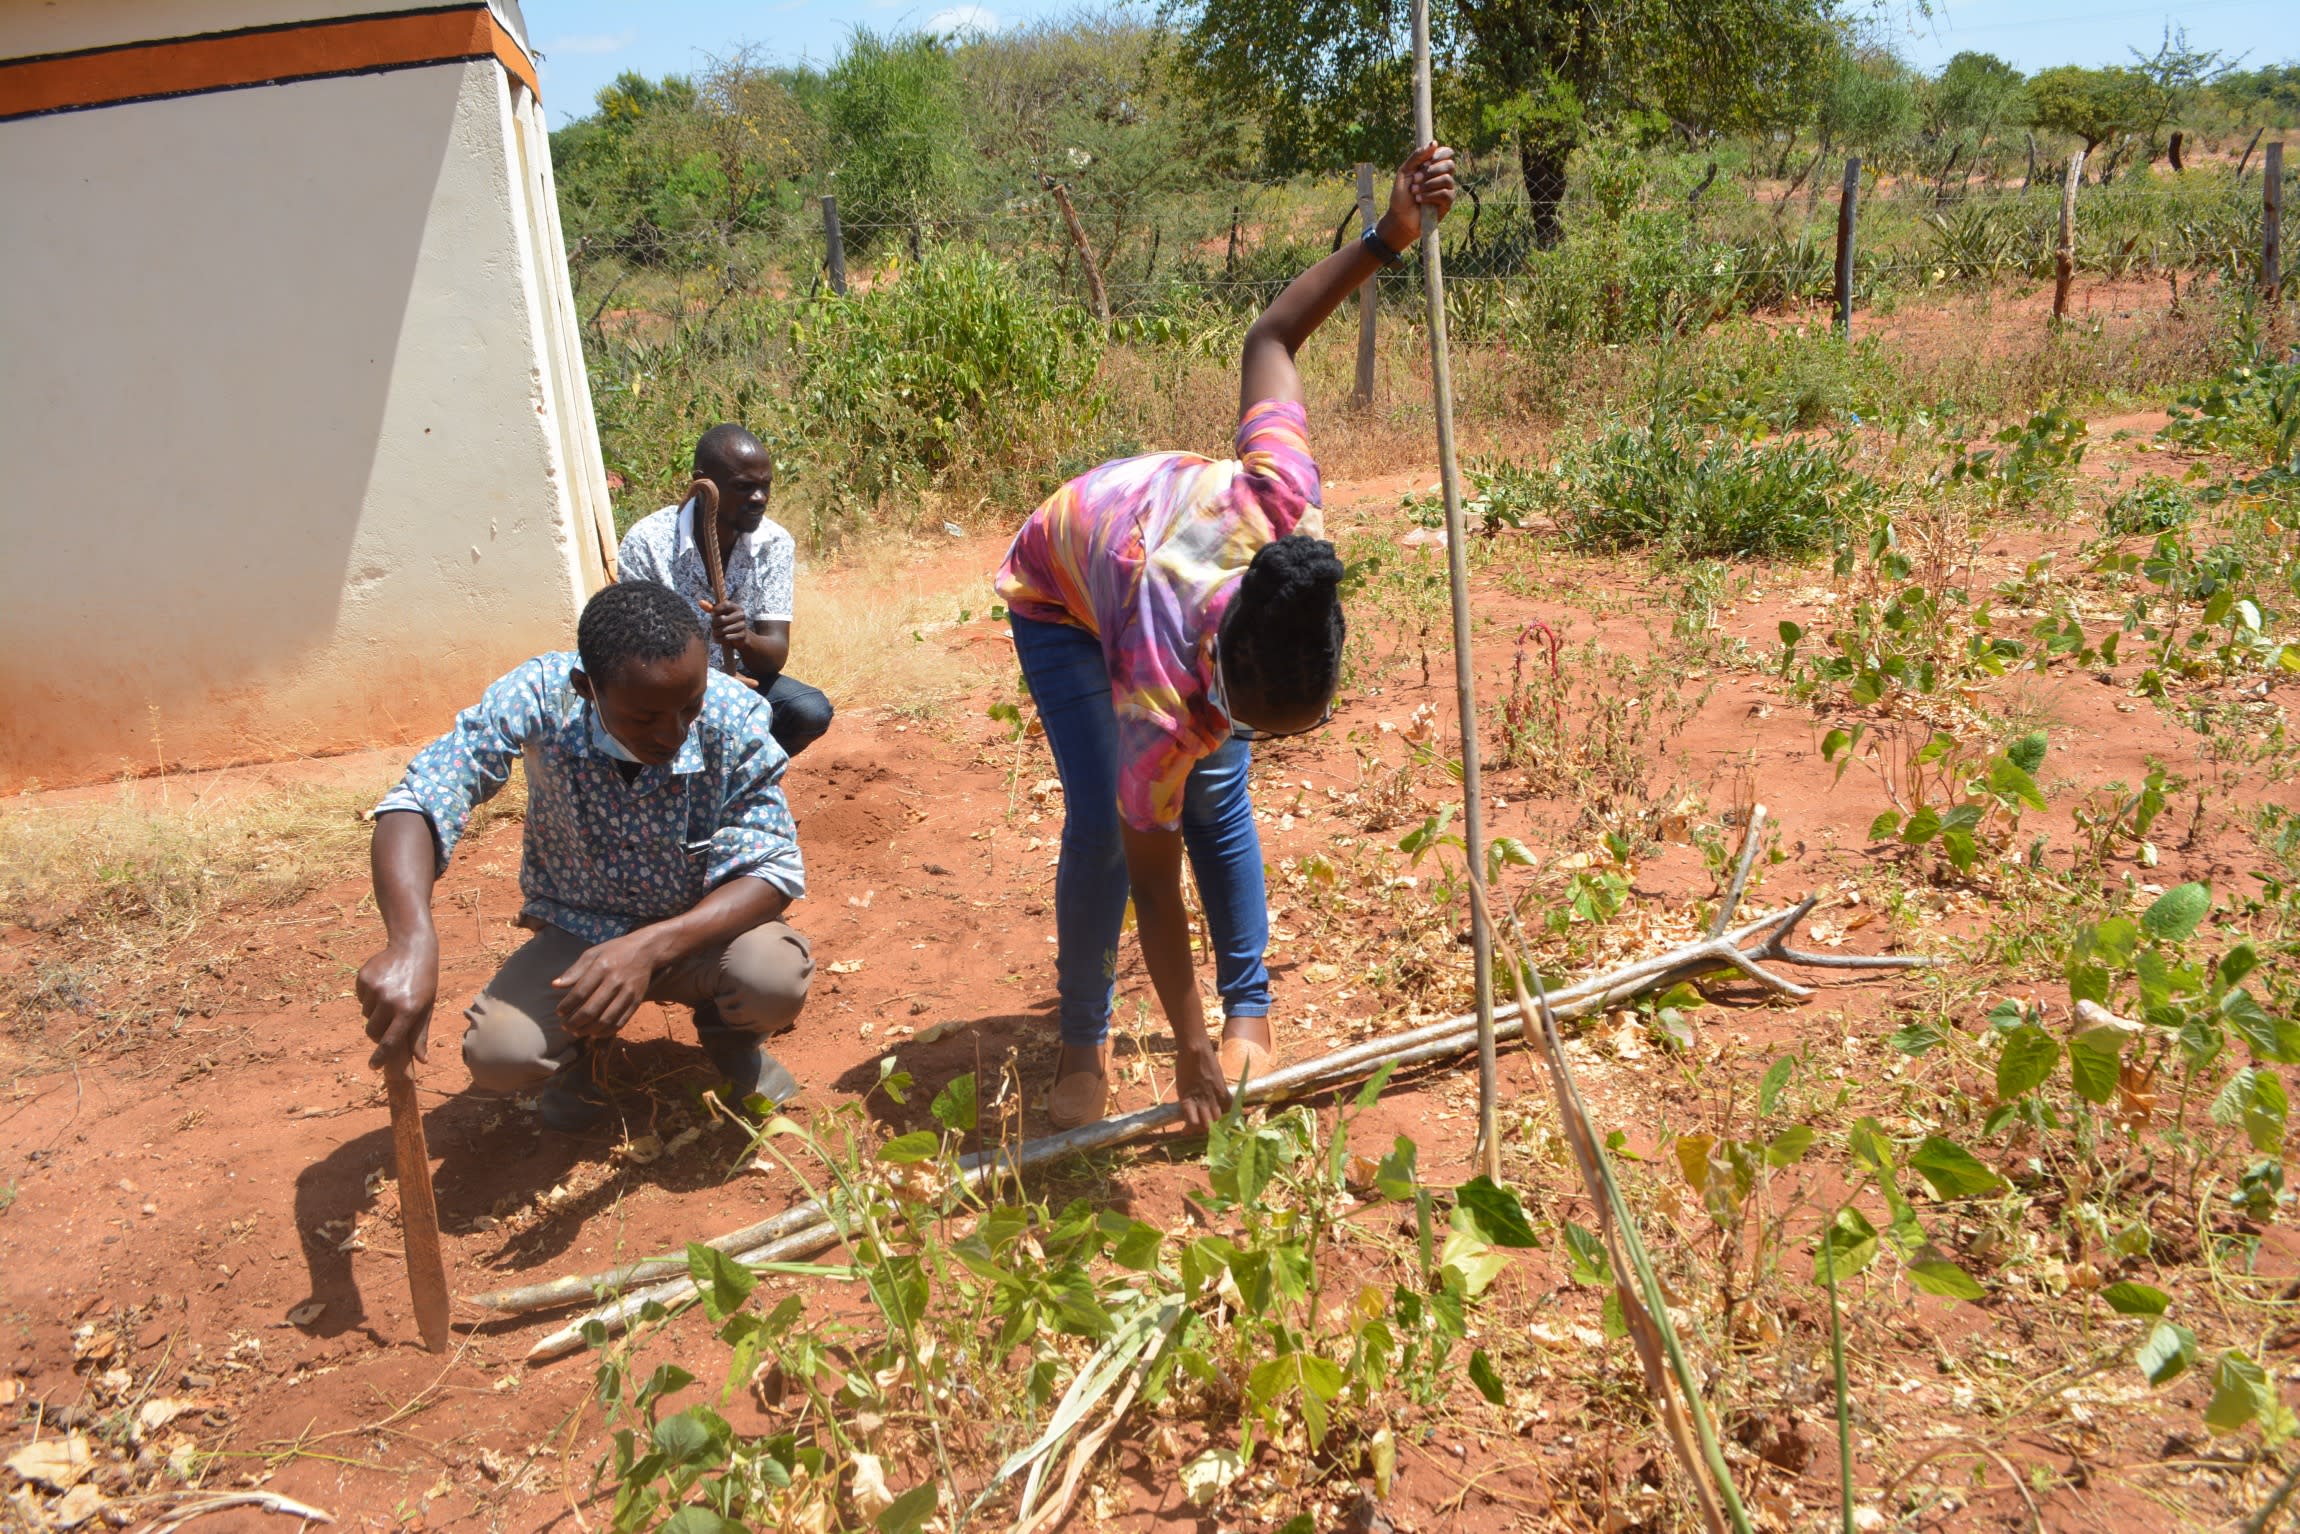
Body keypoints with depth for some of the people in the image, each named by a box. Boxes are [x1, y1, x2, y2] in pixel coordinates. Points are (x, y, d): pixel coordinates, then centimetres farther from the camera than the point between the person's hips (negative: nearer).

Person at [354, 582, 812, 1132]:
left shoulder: (735, 718, -25)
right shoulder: (539, 696, -25)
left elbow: (774, 868, -24)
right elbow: (417, 802, -30)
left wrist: (652, 946, -41)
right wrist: (411, 941, -50)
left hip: (698, 927, 0)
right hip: (576, 934, 1)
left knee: (776, 978, -32)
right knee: (497, 1054, -26)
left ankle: (730, 1035, 7)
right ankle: (582, 1044, 12)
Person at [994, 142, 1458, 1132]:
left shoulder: (1282, 506, -38)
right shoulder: (1165, 701, -43)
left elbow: (1268, 341, -24)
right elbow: (1153, 878, -31)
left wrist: (1388, 237, -27)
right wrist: (1190, 1056, -23)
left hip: (1156, 518, 4)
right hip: (1060, 595, -4)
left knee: (1217, 797, -1)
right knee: (1102, 823, -14)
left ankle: (1251, 1008, 14)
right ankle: (1084, 1046, 5)